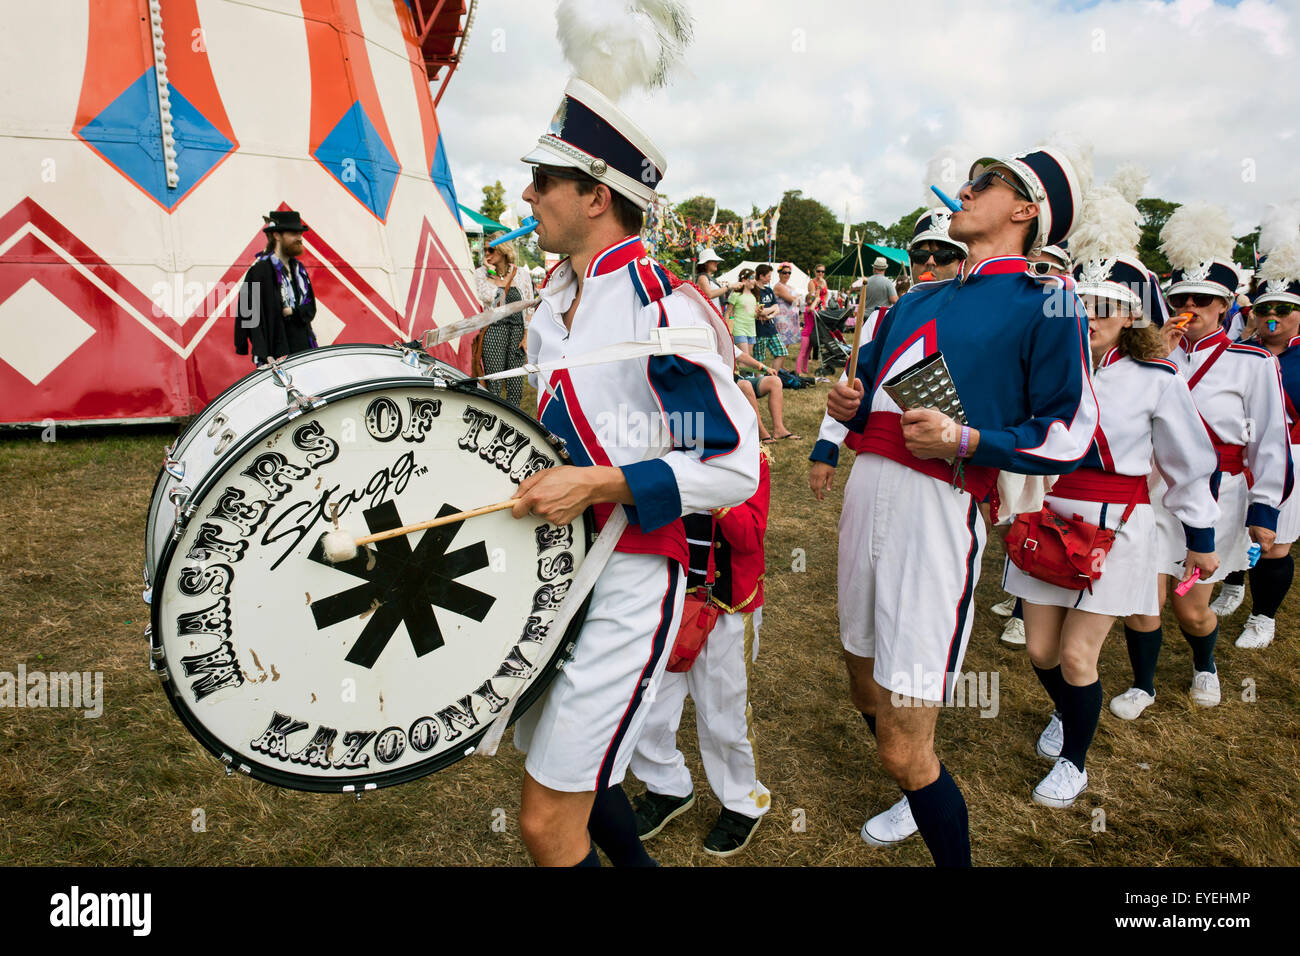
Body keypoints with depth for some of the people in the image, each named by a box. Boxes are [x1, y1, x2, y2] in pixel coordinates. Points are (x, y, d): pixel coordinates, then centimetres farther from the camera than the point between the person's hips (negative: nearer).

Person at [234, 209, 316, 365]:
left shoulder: (298, 268, 15)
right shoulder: (260, 270, -8)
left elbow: (311, 307, 15)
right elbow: (253, 315, -14)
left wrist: (292, 311, -9)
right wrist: (265, 356, -23)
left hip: (304, 349, 7)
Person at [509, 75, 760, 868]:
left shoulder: (663, 310, -19)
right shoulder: (551, 303, 8)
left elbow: (737, 467, -20)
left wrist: (600, 485, -26)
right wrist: (536, 477, 10)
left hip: (626, 585, -8)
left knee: (547, 824, -1)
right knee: (572, 768, 22)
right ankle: (637, 861, 47)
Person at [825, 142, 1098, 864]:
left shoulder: (1045, 301, -1)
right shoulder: (918, 301, 19)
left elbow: (1069, 436, -5)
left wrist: (964, 439, -19)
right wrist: (850, 404, 3)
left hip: (939, 507, -7)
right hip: (868, 493, 8)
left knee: (903, 747, -7)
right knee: (865, 693, 22)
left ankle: (954, 857, 19)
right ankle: (920, 804, 49)